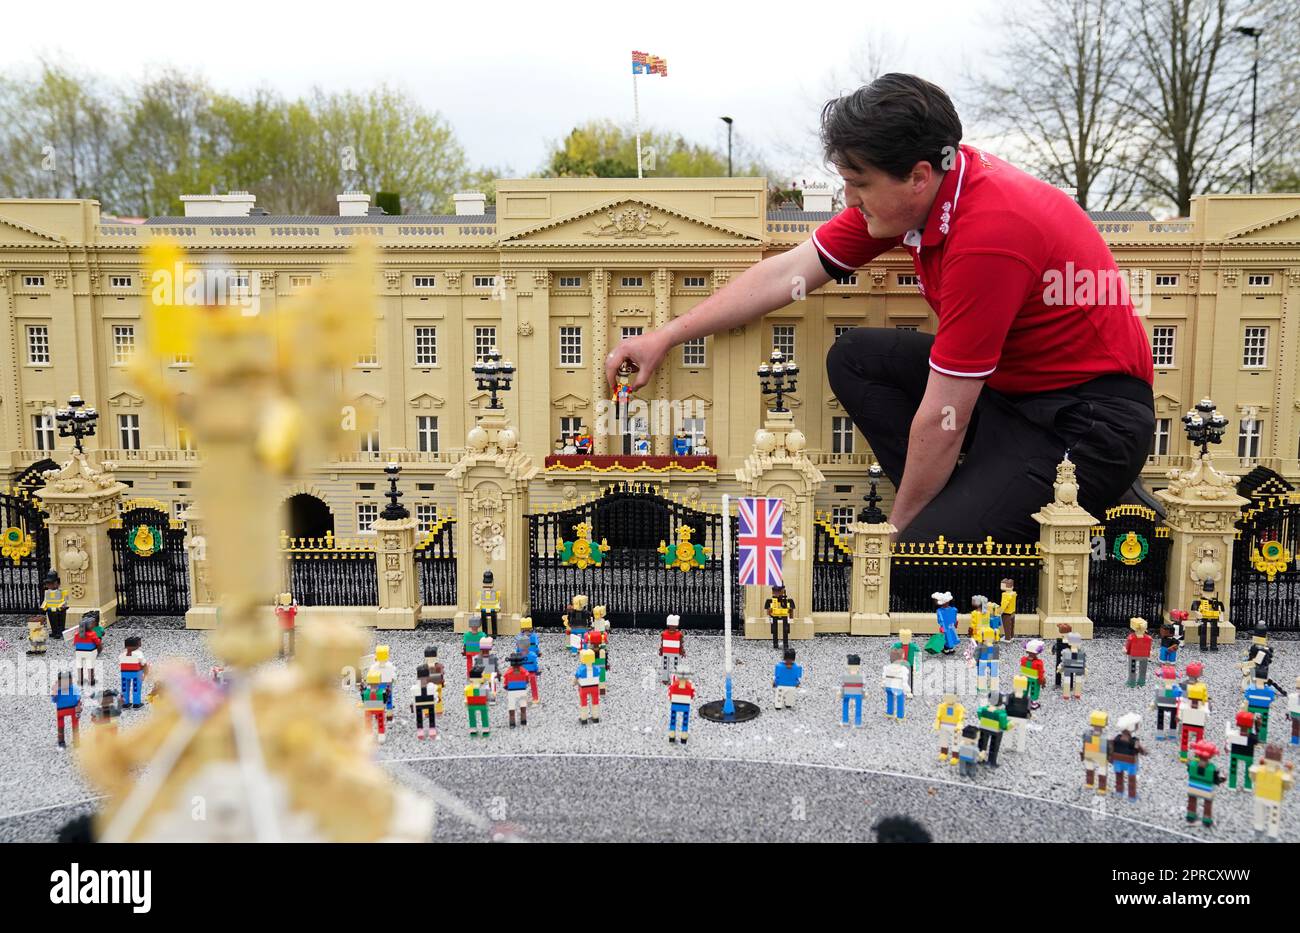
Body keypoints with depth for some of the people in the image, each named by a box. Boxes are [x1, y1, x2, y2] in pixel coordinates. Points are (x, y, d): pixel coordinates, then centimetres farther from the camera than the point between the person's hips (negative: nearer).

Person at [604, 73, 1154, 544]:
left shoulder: (987, 233, -29)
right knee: (855, 357, 5)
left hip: (1089, 414, -9)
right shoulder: (910, 193, -3)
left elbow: (941, 420, -23)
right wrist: (665, 337, 5)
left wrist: (900, 525, -9)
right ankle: (950, 510, 0)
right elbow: (789, 271, 3)